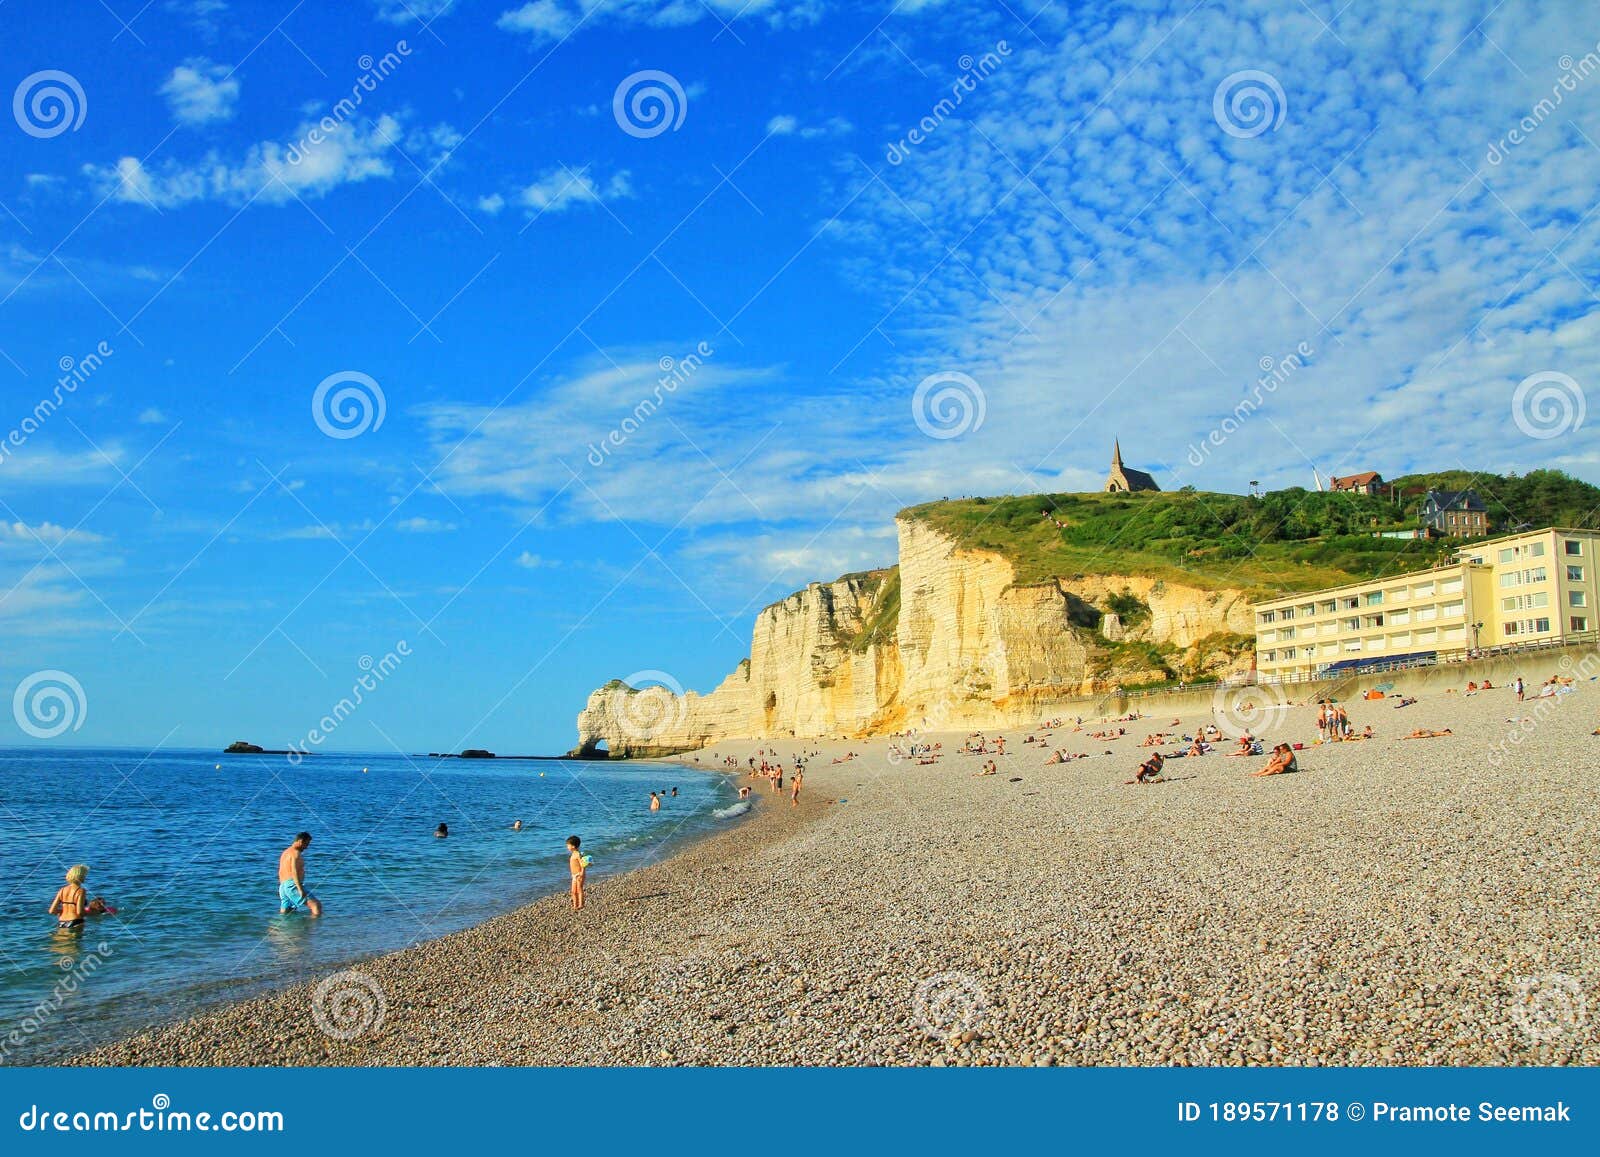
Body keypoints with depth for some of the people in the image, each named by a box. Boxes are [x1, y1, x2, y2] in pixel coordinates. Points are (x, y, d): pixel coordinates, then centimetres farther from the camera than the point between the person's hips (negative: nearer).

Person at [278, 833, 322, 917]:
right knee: (317, 905, -20)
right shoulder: (296, 853, -6)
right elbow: (294, 872, -18)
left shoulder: (285, 852, 24)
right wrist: (300, 889, -24)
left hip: (282, 887, 10)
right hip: (292, 885, -10)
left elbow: (280, 873, 30)